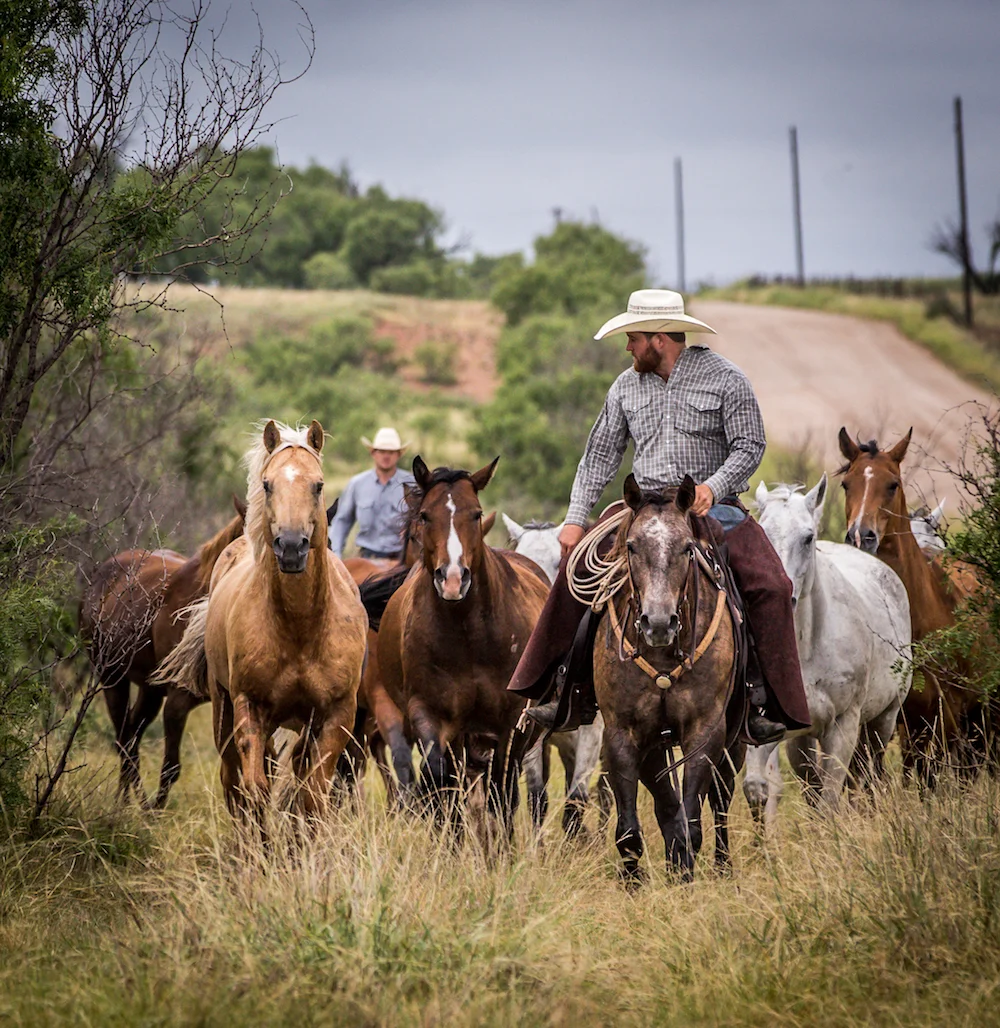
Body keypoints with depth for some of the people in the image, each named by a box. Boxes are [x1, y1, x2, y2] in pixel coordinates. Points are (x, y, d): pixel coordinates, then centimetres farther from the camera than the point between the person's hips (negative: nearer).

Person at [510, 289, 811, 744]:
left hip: (713, 507, -3)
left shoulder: (726, 379, -3)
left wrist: (713, 487, -22)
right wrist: (576, 518, 3)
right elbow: (600, 454, 12)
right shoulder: (627, 386, 10)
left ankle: (765, 705, -17)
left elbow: (749, 446, -5)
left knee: (769, 586, -25)